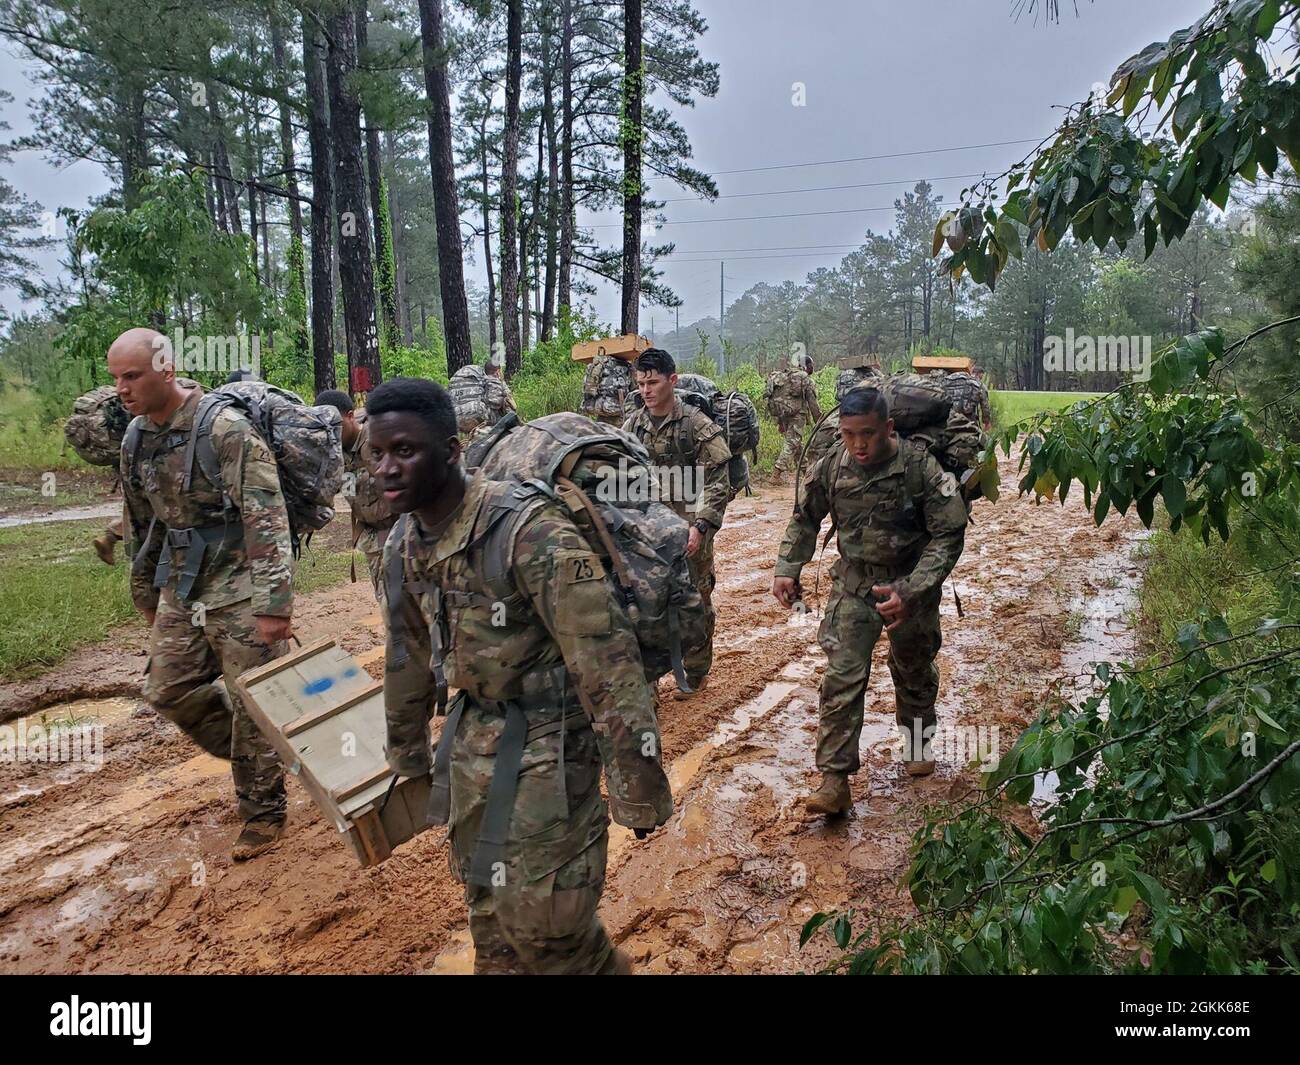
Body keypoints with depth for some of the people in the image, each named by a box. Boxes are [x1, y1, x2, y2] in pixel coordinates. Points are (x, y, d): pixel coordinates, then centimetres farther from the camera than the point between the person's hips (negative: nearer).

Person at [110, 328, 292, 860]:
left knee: (251, 704, 1)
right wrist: (145, 594, 21)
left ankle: (262, 810, 19)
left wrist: (272, 603, -26)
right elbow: (140, 522, 17)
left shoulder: (224, 428, -19)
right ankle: (254, 756, 34)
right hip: (182, 590, 8)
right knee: (168, 690, 12)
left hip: (239, 590, -8)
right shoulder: (135, 437, 6)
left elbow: (266, 518, -23)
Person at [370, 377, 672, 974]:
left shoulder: (529, 532, -26)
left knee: (540, 915, -3)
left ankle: (600, 967, 26)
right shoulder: (403, 544, -1)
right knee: (488, 906, 19)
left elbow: (607, 660, -25)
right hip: (473, 731, 7)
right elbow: (408, 656, 15)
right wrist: (407, 754, 25)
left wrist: (638, 789, -21)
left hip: (548, 736, -7)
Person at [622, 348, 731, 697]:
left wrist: (701, 527, -19)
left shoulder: (698, 425, -10)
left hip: (688, 533, -4)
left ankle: (694, 674, 26)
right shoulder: (632, 425, 4)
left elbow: (718, 482, -11)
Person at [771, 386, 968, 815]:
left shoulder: (921, 468, -23)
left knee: (914, 672, 20)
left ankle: (918, 740, 49)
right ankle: (834, 780, -3)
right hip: (853, 585, 1)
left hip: (911, 585, -1)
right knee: (842, 678, -8)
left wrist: (910, 592, -29)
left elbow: (949, 536, -19)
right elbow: (805, 518, 5)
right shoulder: (831, 466, -13)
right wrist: (786, 569, -6)